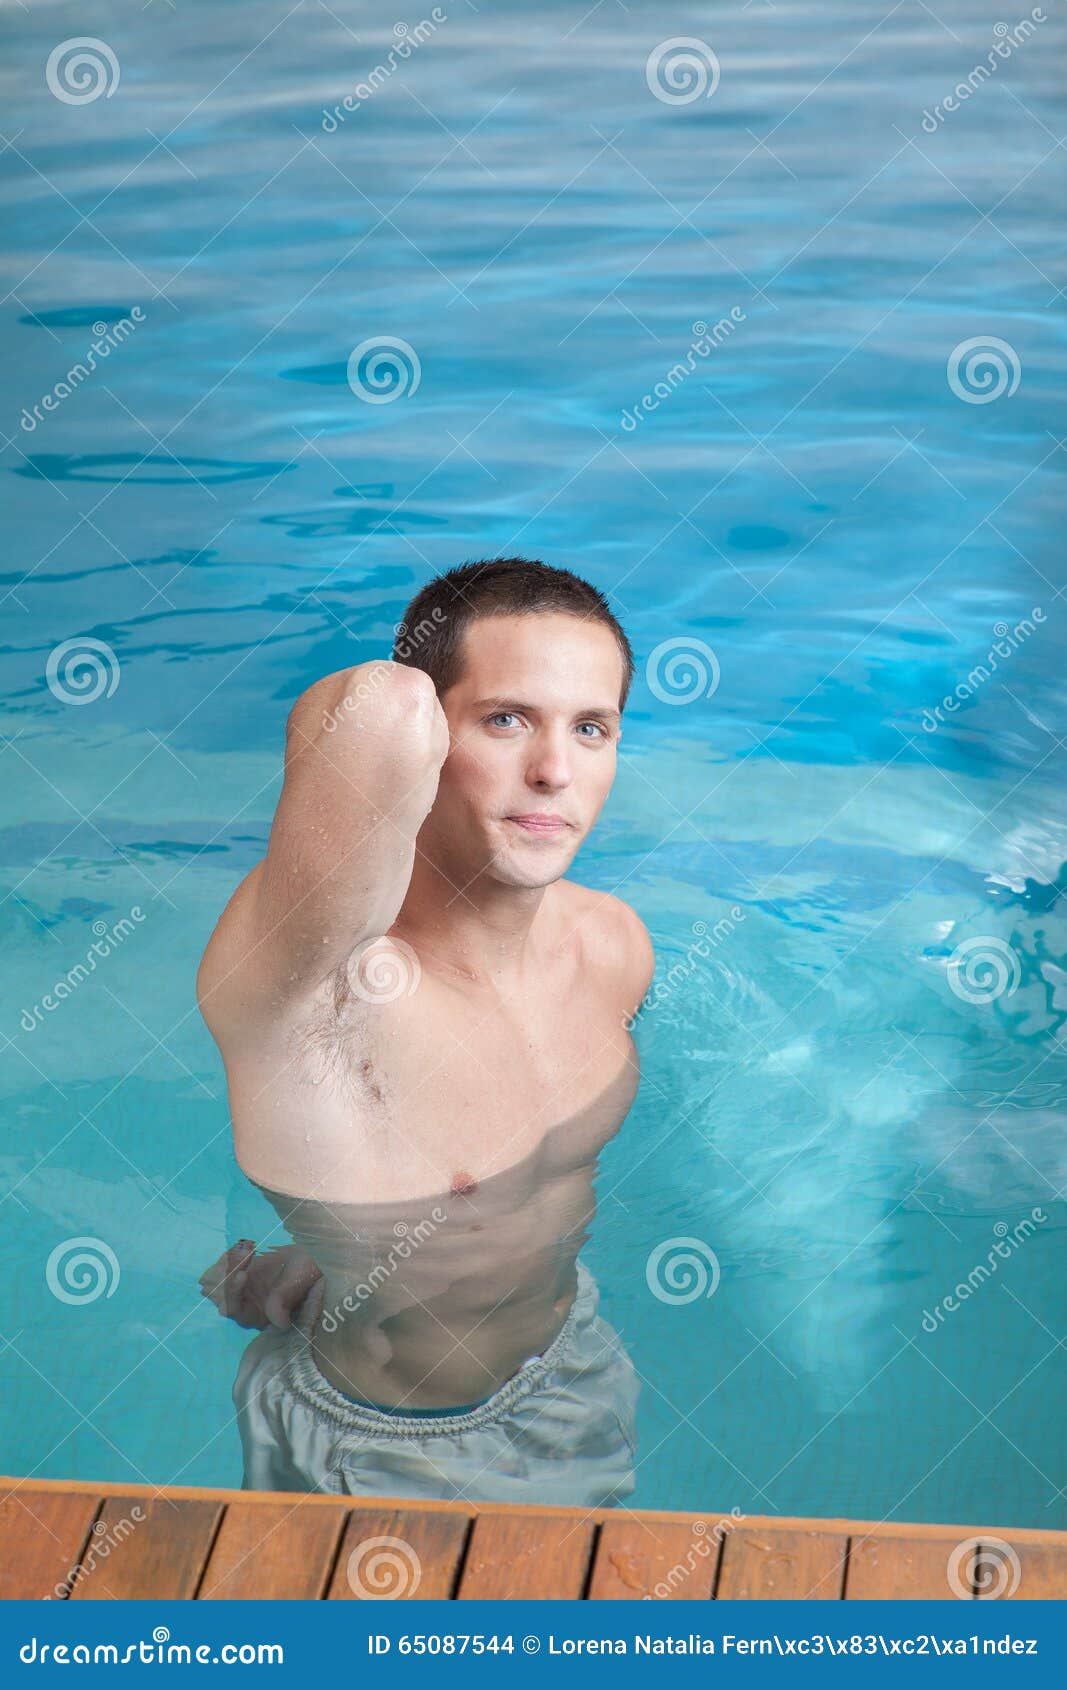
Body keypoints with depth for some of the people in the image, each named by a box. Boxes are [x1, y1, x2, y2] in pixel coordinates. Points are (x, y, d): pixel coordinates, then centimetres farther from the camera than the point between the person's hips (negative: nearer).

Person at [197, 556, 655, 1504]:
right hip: (373, 1453, -6)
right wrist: (373, 713, -36)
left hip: (566, 1366, 6)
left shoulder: (614, 944, -14)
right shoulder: (326, 991, -38)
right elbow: (385, 713, -57)